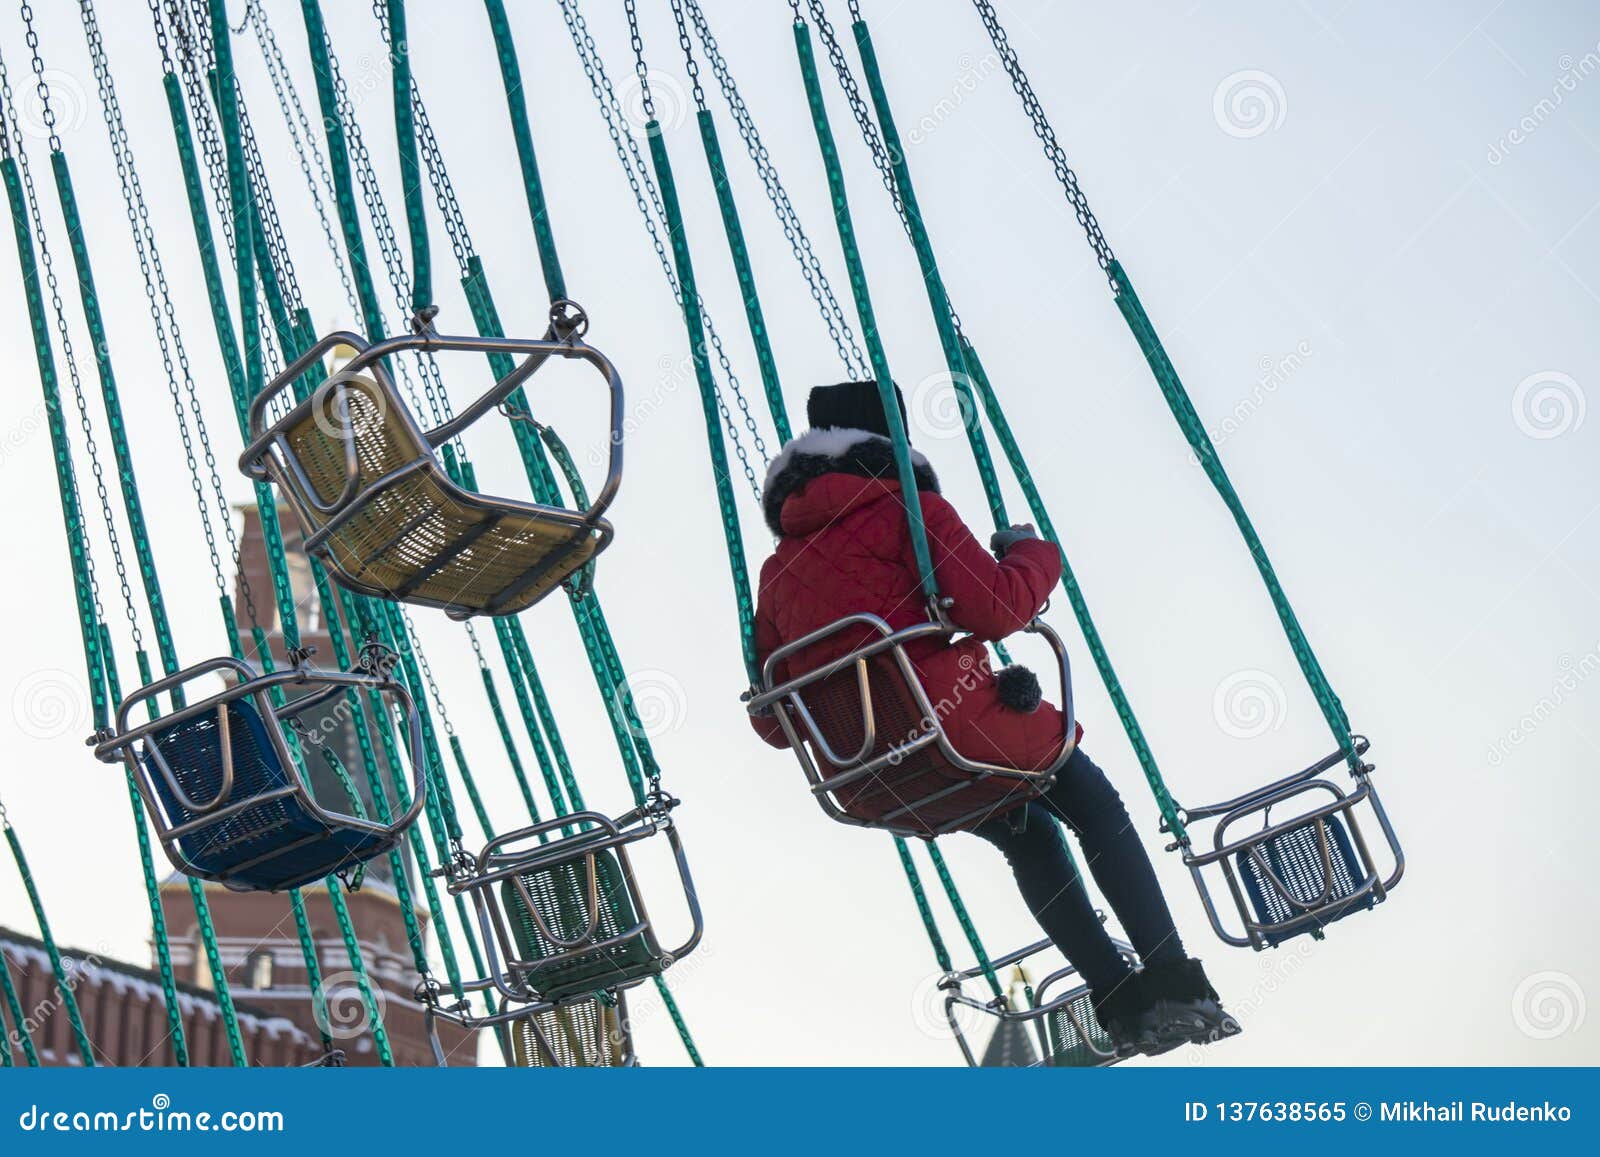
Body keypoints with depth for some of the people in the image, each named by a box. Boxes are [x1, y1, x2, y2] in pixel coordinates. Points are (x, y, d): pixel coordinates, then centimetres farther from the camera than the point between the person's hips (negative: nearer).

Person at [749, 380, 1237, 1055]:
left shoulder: (778, 570, 16)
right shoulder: (908, 510, 1)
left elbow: (771, 720, 15)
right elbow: (993, 609, -12)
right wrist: (1034, 552, 8)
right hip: (961, 728, -5)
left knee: (1027, 835, 28)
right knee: (1098, 811, 18)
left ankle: (1123, 1009, 23)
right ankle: (1178, 990, 10)